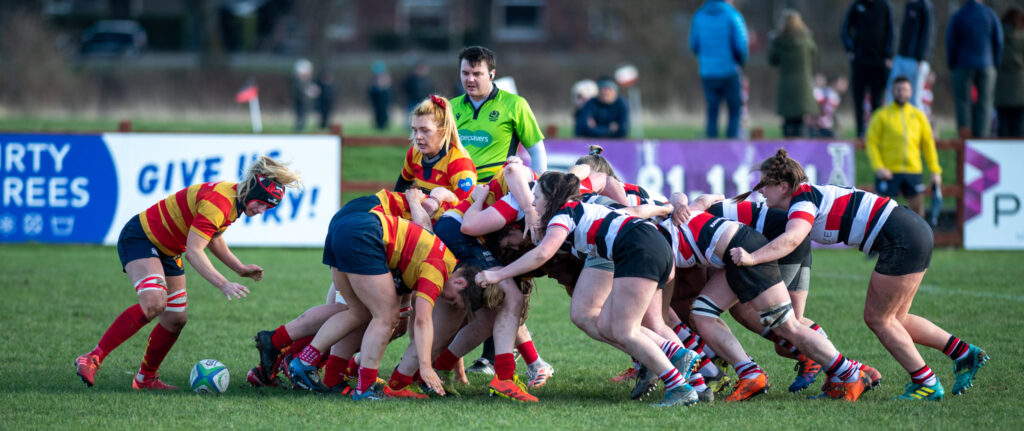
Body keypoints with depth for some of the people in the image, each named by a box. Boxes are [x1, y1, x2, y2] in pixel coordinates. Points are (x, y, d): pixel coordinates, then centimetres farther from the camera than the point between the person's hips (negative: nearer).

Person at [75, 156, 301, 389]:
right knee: (154, 302, -30)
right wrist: (223, 284, -39)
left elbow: (212, 237, 19)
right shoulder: (218, 202, -30)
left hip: (167, 252, 10)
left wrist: (239, 268, 15)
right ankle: (93, 358, -29)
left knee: (176, 319, 5)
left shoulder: (235, 201, 1)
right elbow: (194, 251, -33)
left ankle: (146, 378, 22)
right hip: (140, 237, -10)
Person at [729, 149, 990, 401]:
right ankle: (965, 354, 19)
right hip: (914, 231, 10)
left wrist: (752, 258, -40)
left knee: (878, 319, 1)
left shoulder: (803, 200, -13)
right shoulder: (809, 195, 15)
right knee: (894, 320, 16)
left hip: (902, 240, -10)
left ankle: (927, 384, 7)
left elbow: (791, 239, -33)